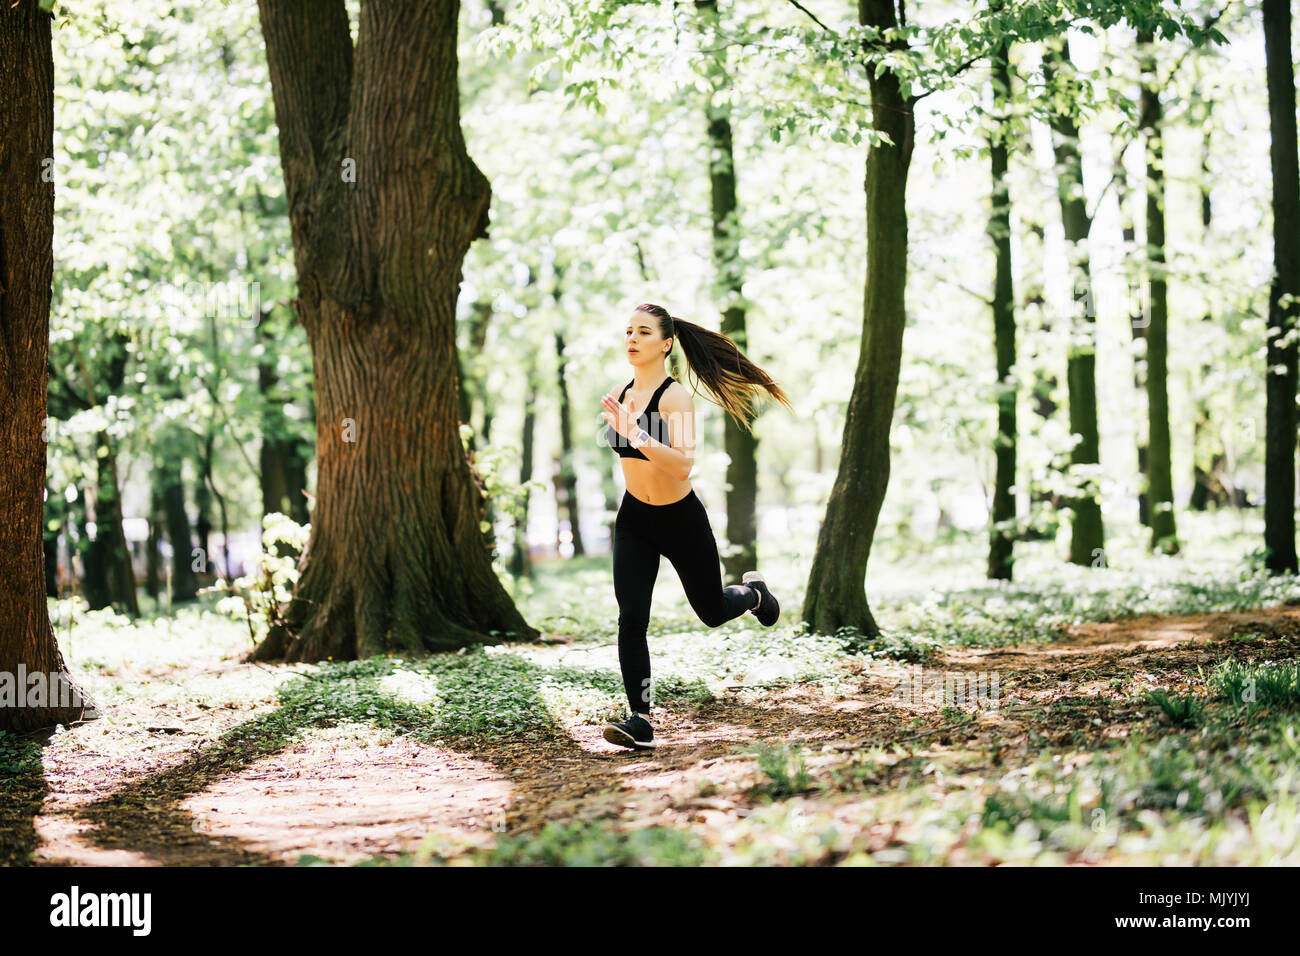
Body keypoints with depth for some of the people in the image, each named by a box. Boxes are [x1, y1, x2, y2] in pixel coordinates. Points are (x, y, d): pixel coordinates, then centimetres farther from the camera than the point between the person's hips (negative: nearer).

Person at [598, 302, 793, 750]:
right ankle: (640, 721, -9)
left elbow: (683, 464, -35)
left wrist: (636, 433, -43)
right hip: (634, 520, 5)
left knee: (712, 611, 15)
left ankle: (753, 592, 50)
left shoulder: (675, 397, -22)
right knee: (630, 620, -11)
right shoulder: (621, 395, -1)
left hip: (681, 519, -4)